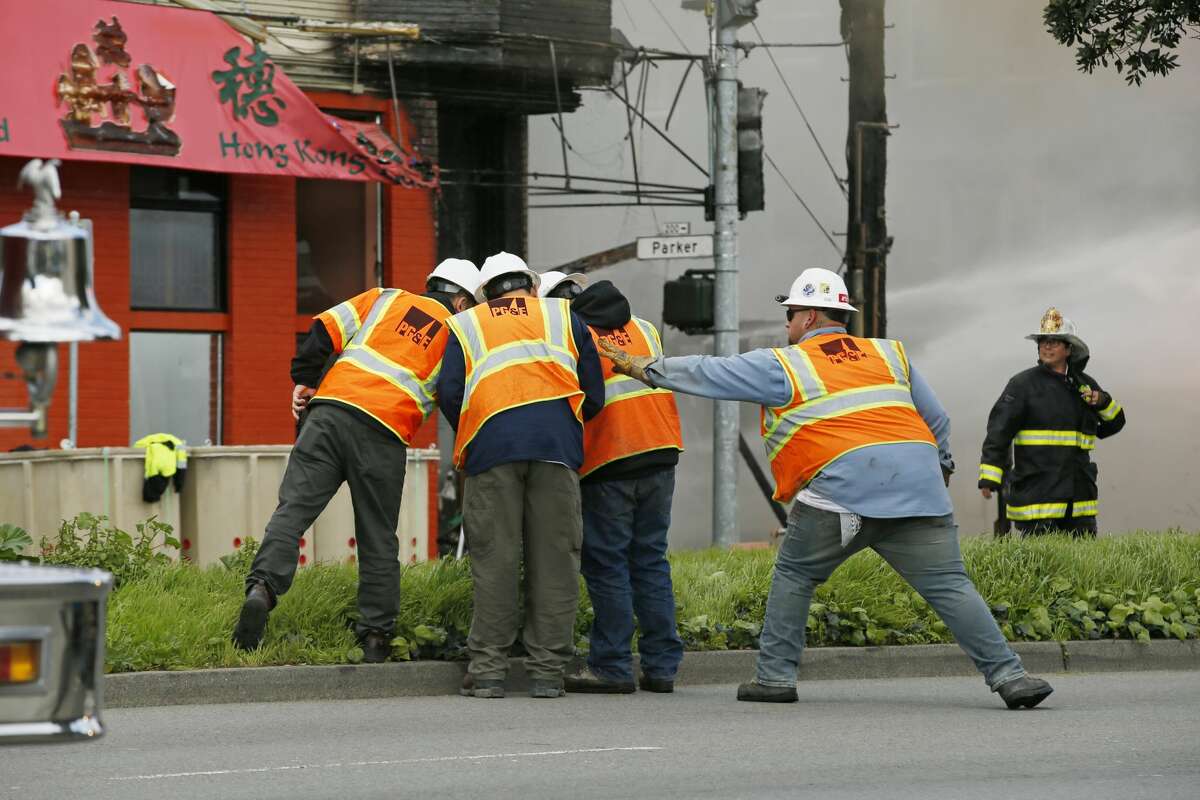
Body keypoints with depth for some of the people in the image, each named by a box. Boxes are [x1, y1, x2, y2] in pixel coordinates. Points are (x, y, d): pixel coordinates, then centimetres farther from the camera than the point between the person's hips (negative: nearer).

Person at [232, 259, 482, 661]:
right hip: (383, 435, -1)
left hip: (330, 406, 1)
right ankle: (376, 635, 8)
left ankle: (262, 587, -27)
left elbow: (327, 327, 10)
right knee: (378, 540, 8)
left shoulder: (387, 299, 21)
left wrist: (303, 380, 14)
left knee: (293, 508, -5)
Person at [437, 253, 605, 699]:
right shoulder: (564, 316, 23)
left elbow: (449, 394, 8)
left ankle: (488, 669, 0)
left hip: (492, 444, 0)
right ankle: (547, 670, 2)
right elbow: (594, 395, 18)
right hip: (557, 444, 0)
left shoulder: (466, 325, 21)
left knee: (494, 558, 2)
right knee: (553, 557, 3)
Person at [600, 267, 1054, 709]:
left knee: (793, 575, 17)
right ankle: (1008, 675, -13)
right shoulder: (890, 354, 22)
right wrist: (941, 467, 42)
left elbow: (707, 375, 17)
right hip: (916, 485, 3)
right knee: (950, 585, -2)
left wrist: (641, 368, 30)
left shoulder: (783, 367, 12)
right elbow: (936, 419, 24)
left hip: (842, 489, -3)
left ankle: (775, 676, 13)